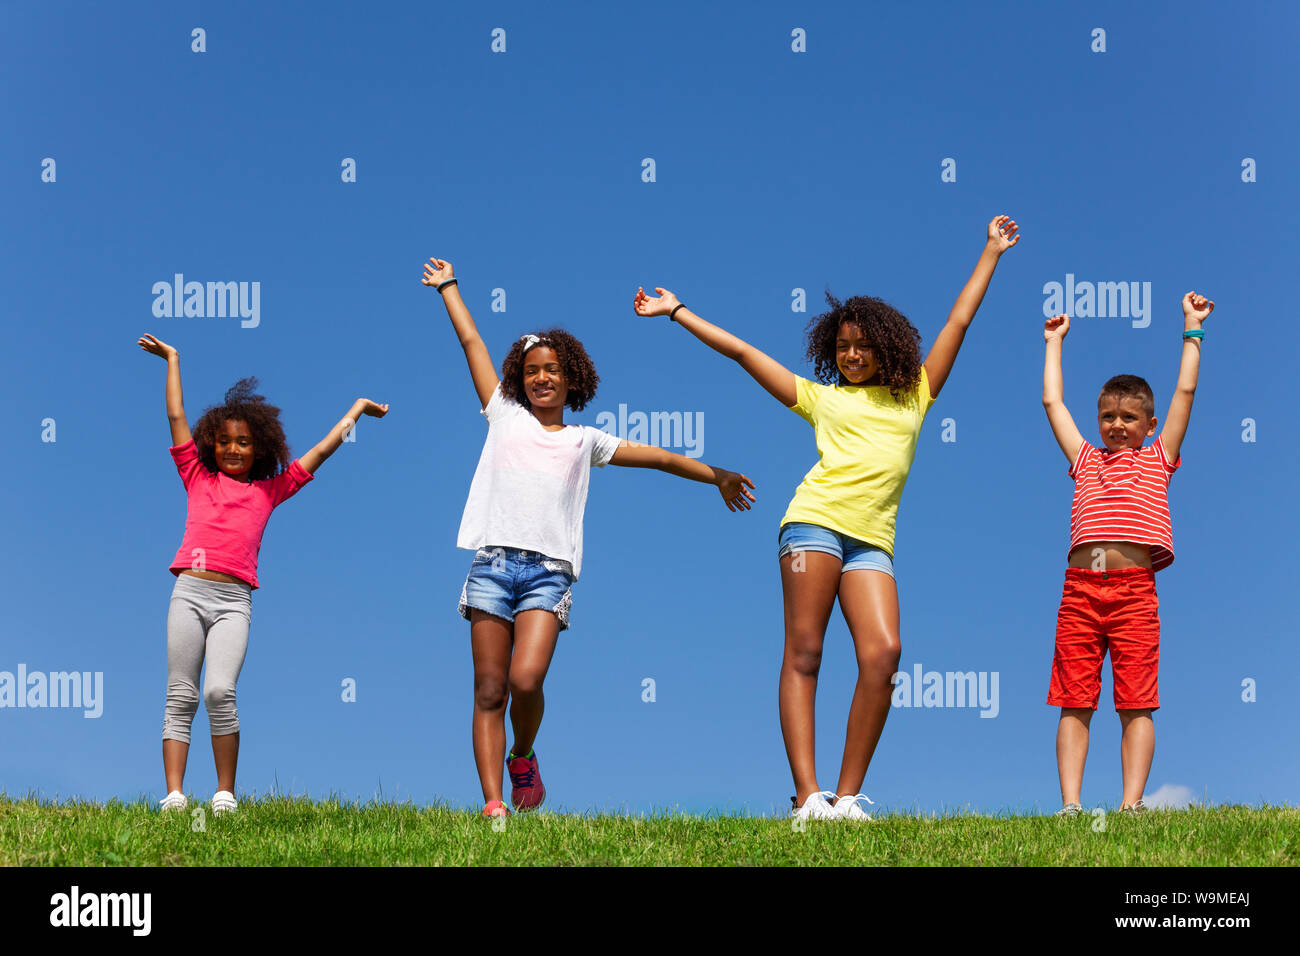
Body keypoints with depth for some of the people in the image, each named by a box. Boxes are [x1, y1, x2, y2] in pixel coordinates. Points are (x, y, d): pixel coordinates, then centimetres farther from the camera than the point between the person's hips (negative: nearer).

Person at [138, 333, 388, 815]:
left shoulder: (269, 490, 17)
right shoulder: (198, 478, 17)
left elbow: (320, 451, 23)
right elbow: (177, 416, 20)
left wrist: (356, 409, 30)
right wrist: (172, 359, 25)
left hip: (234, 600, -1)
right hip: (189, 591, 1)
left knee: (220, 691, -17)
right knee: (180, 695, -4)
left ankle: (226, 793, -8)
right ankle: (174, 795, -5)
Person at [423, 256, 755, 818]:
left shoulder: (584, 441, 19)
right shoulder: (505, 417, 17)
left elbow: (656, 457, 23)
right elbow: (471, 342, 23)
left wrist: (716, 475, 25)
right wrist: (448, 286, 29)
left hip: (548, 571, -1)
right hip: (493, 562, 1)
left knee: (526, 679, -19)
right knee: (489, 691, -4)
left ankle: (523, 757, 10)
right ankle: (494, 804, -3)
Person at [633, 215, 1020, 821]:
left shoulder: (913, 396, 22)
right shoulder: (821, 397, 20)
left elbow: (959, 321, 28)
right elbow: (741, 351, 23)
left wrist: (991, 253, 32)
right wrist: (676, 312, 25)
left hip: (872, 541, 1)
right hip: (816, 521, -1)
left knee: (883, 652, -16)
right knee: (803, 654, -9)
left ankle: (847, 796, -13)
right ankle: (807, 796, -14)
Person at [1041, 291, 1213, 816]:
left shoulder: (1157, 459, 18)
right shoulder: (1086, 460, 23)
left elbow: (1185, 391, 19)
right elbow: (1053, 402, 30)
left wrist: (1192, 330, 24)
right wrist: (1054, 343, 38)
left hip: (1134, 589, -2)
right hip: (1079, 589, 2)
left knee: (1137, 704, -5)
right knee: (1075, 703, -4)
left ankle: (1131, 804, -9)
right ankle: (1070, 806, -8)